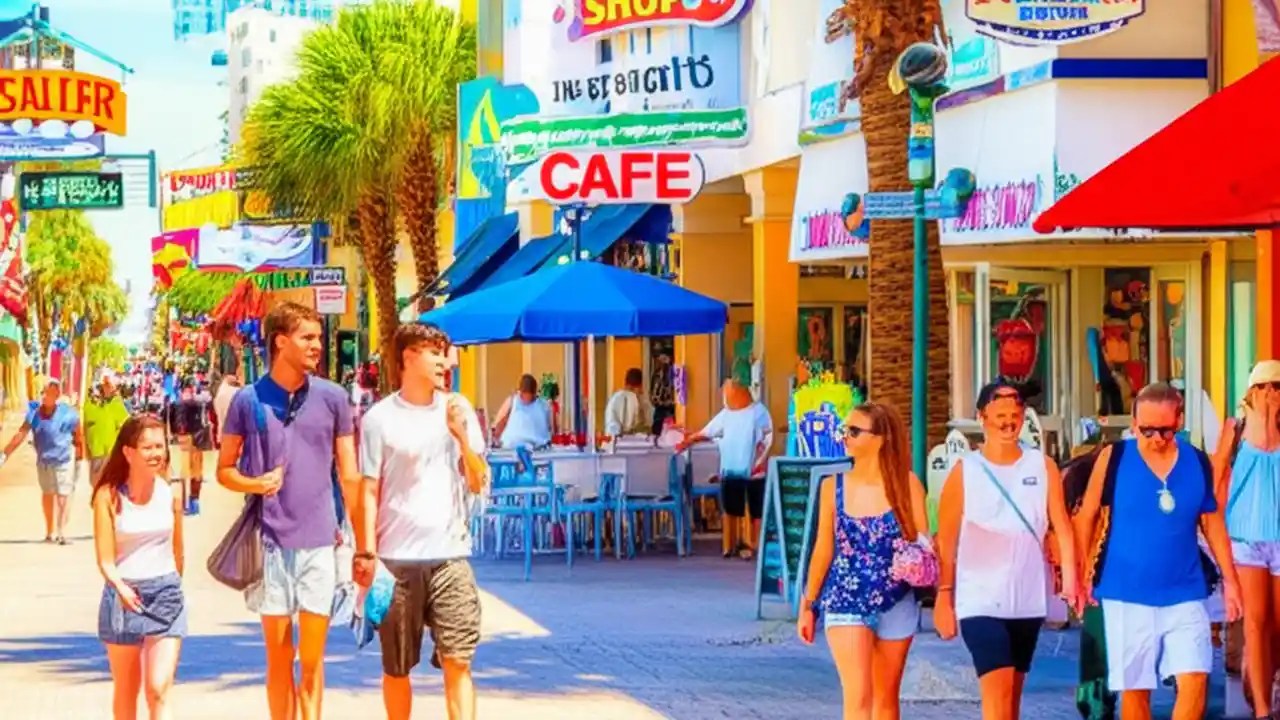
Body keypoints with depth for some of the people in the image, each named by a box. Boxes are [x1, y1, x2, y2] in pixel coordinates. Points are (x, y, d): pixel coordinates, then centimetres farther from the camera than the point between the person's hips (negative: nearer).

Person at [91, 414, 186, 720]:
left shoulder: (170, 493, -2)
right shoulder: (109, 496, -9)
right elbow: (105, 559, -13)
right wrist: (121, 588, -30)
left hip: (166, 594, 0)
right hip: (123, 596, 0)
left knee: (159, 690, -11)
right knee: (126, 692, 13)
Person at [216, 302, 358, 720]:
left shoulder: (332, 398, 4)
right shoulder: (248, 400, 0)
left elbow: (348, 474, 7)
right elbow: (224, 469, 7)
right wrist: (254, 484, -16)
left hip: (319, 542, 1)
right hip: (270, 542, -1)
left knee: (312, 658, 4)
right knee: (279, 656, 5)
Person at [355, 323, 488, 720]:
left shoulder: (459, 410, 8)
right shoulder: (380, 418, -1)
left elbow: (478, 483, 7)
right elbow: (368, 492, -1)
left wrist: (461, 436, -7)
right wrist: (366, 553, -9)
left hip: (450, 556, 2)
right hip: (397, 560, -1)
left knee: (458, 661, -6)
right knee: (396, 668, 8)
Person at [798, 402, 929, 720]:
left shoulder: (906, 484, -3)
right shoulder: (833, 487, 0)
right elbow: (824, 549, 7)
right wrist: (808, 604, 10)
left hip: (896, 605, 1)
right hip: (846, 603, -1)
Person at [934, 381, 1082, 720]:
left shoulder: (1042, 466, 5)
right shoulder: (965, 472, -2)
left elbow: (1061, 526, 1)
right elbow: (946, 540, 0)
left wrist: (1070, 576, -12)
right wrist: (944, 596, -3)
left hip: (1029, 599, 4)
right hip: (980, 599, -4)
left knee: (1013, 693, 13)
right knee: (997, 692, -14)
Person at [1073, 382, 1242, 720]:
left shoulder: (1198, 463, 2)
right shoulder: (1114, 458, -5)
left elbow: (1212, 523, 11)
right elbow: (1087, 517, 1)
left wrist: (1229, 579, 10)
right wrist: (1080, 571, -5)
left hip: (1185, 594, 2)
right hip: (1127, 595, -2)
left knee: (1194, 681, -9)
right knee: (1134, 689, 5)